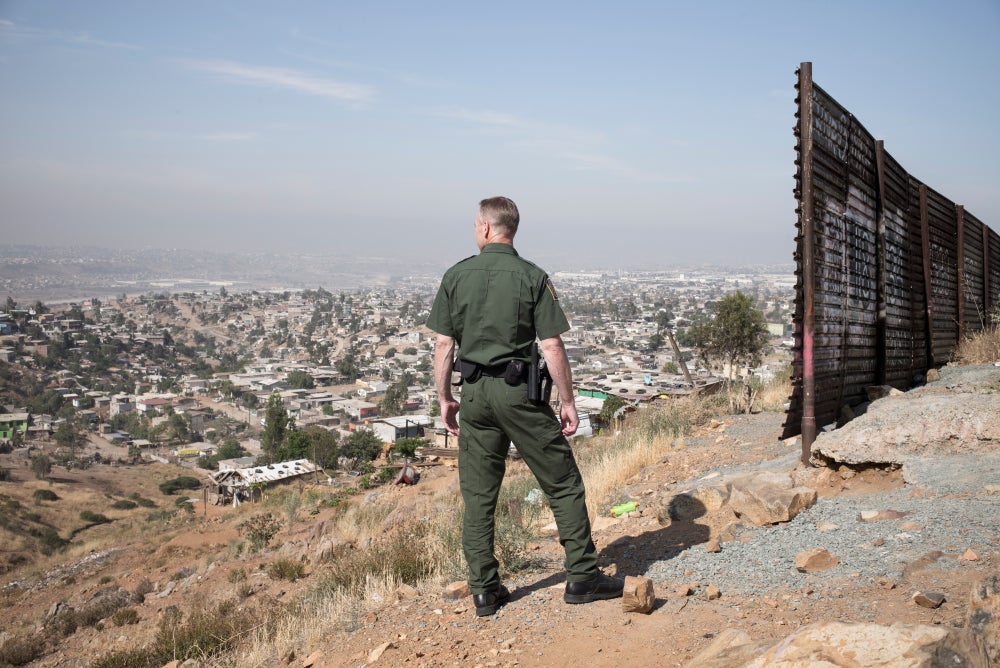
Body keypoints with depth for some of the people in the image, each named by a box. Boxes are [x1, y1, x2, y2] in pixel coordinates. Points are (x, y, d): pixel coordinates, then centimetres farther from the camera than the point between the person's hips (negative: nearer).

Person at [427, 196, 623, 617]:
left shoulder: (456, 276, 2)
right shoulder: (533, 277, -5)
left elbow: (443, 345, 2)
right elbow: (552, 347, -9)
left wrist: (445, 399, 11)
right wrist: (568, 402, -1)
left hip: (474, 393, 3)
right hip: (519, 392, -3)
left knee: (478, 494, 11)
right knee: (563, 484, 9)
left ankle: (485, 590, 15)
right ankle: (582, 578, 13)